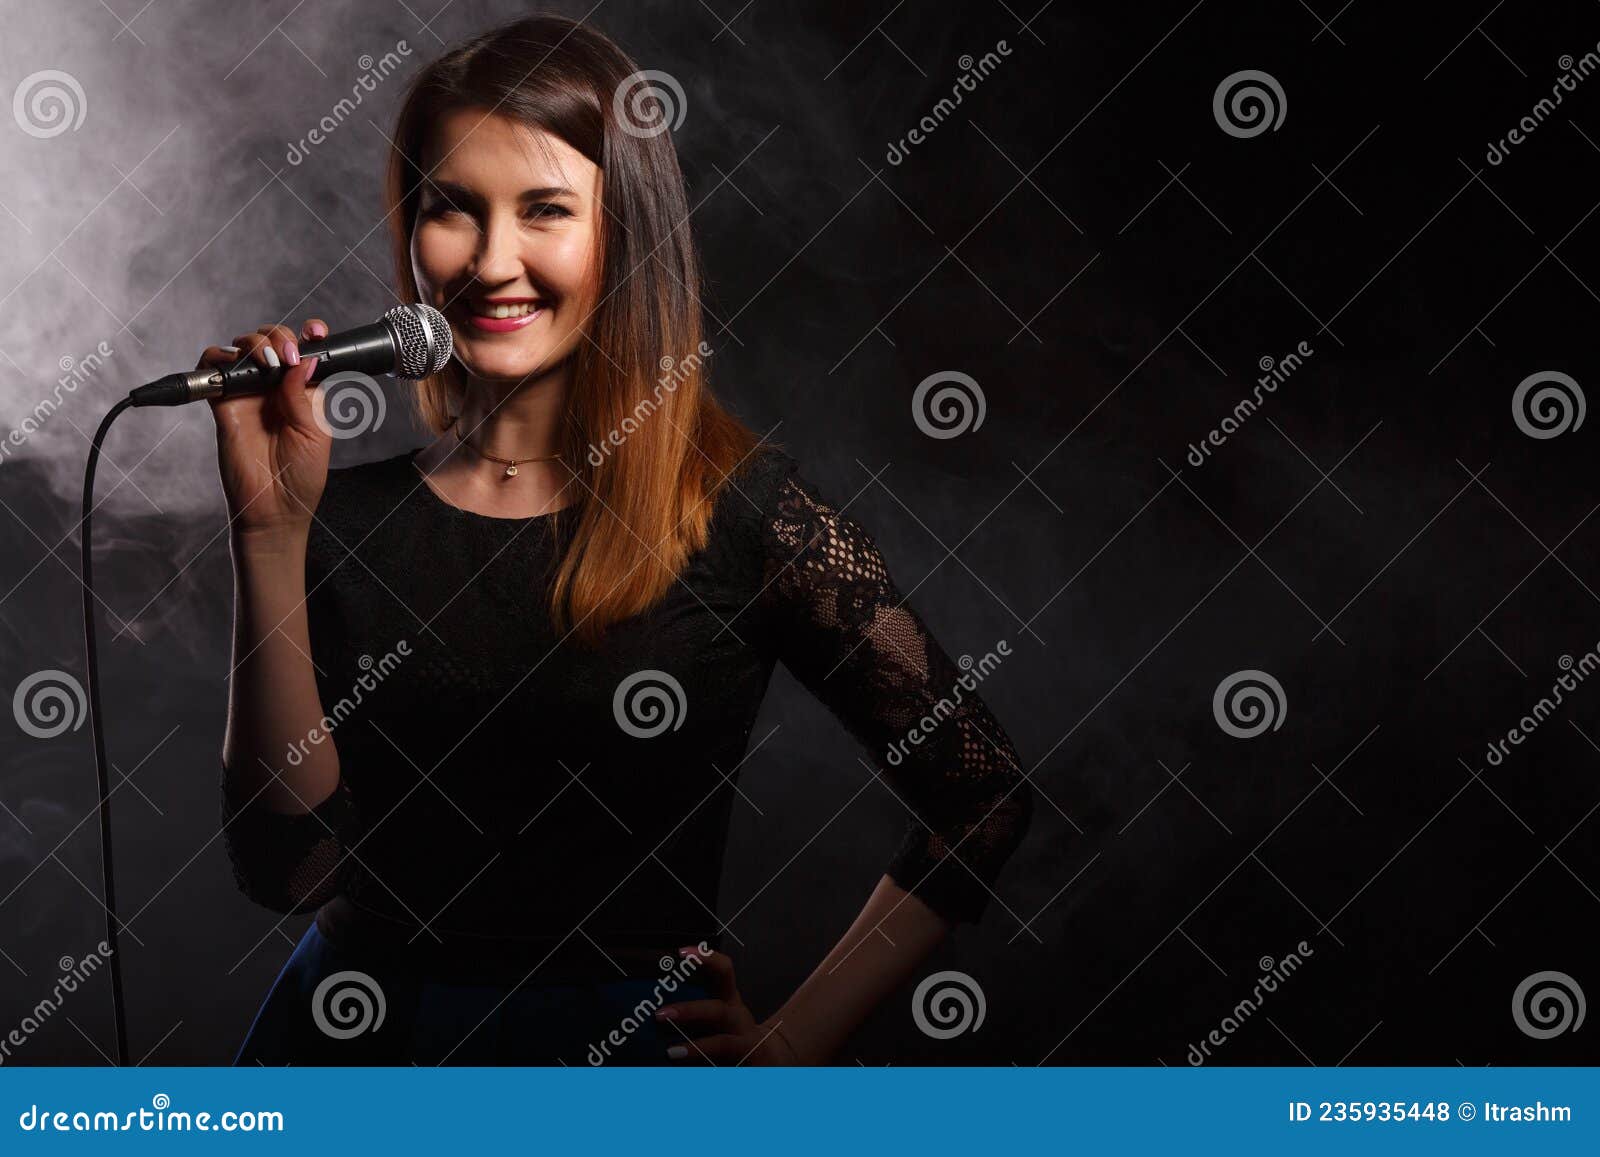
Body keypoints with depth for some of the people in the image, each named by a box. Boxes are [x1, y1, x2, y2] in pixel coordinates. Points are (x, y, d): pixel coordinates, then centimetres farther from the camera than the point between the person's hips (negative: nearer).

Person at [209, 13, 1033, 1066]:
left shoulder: (739, 505, -11)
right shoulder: (348, 517, -4)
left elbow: (986, 798, -7)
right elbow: (289, 866, -11)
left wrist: (790, 1046, -8)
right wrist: (270, 538, -17)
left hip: (626, 1051, -2)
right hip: (348, 1042, 2)